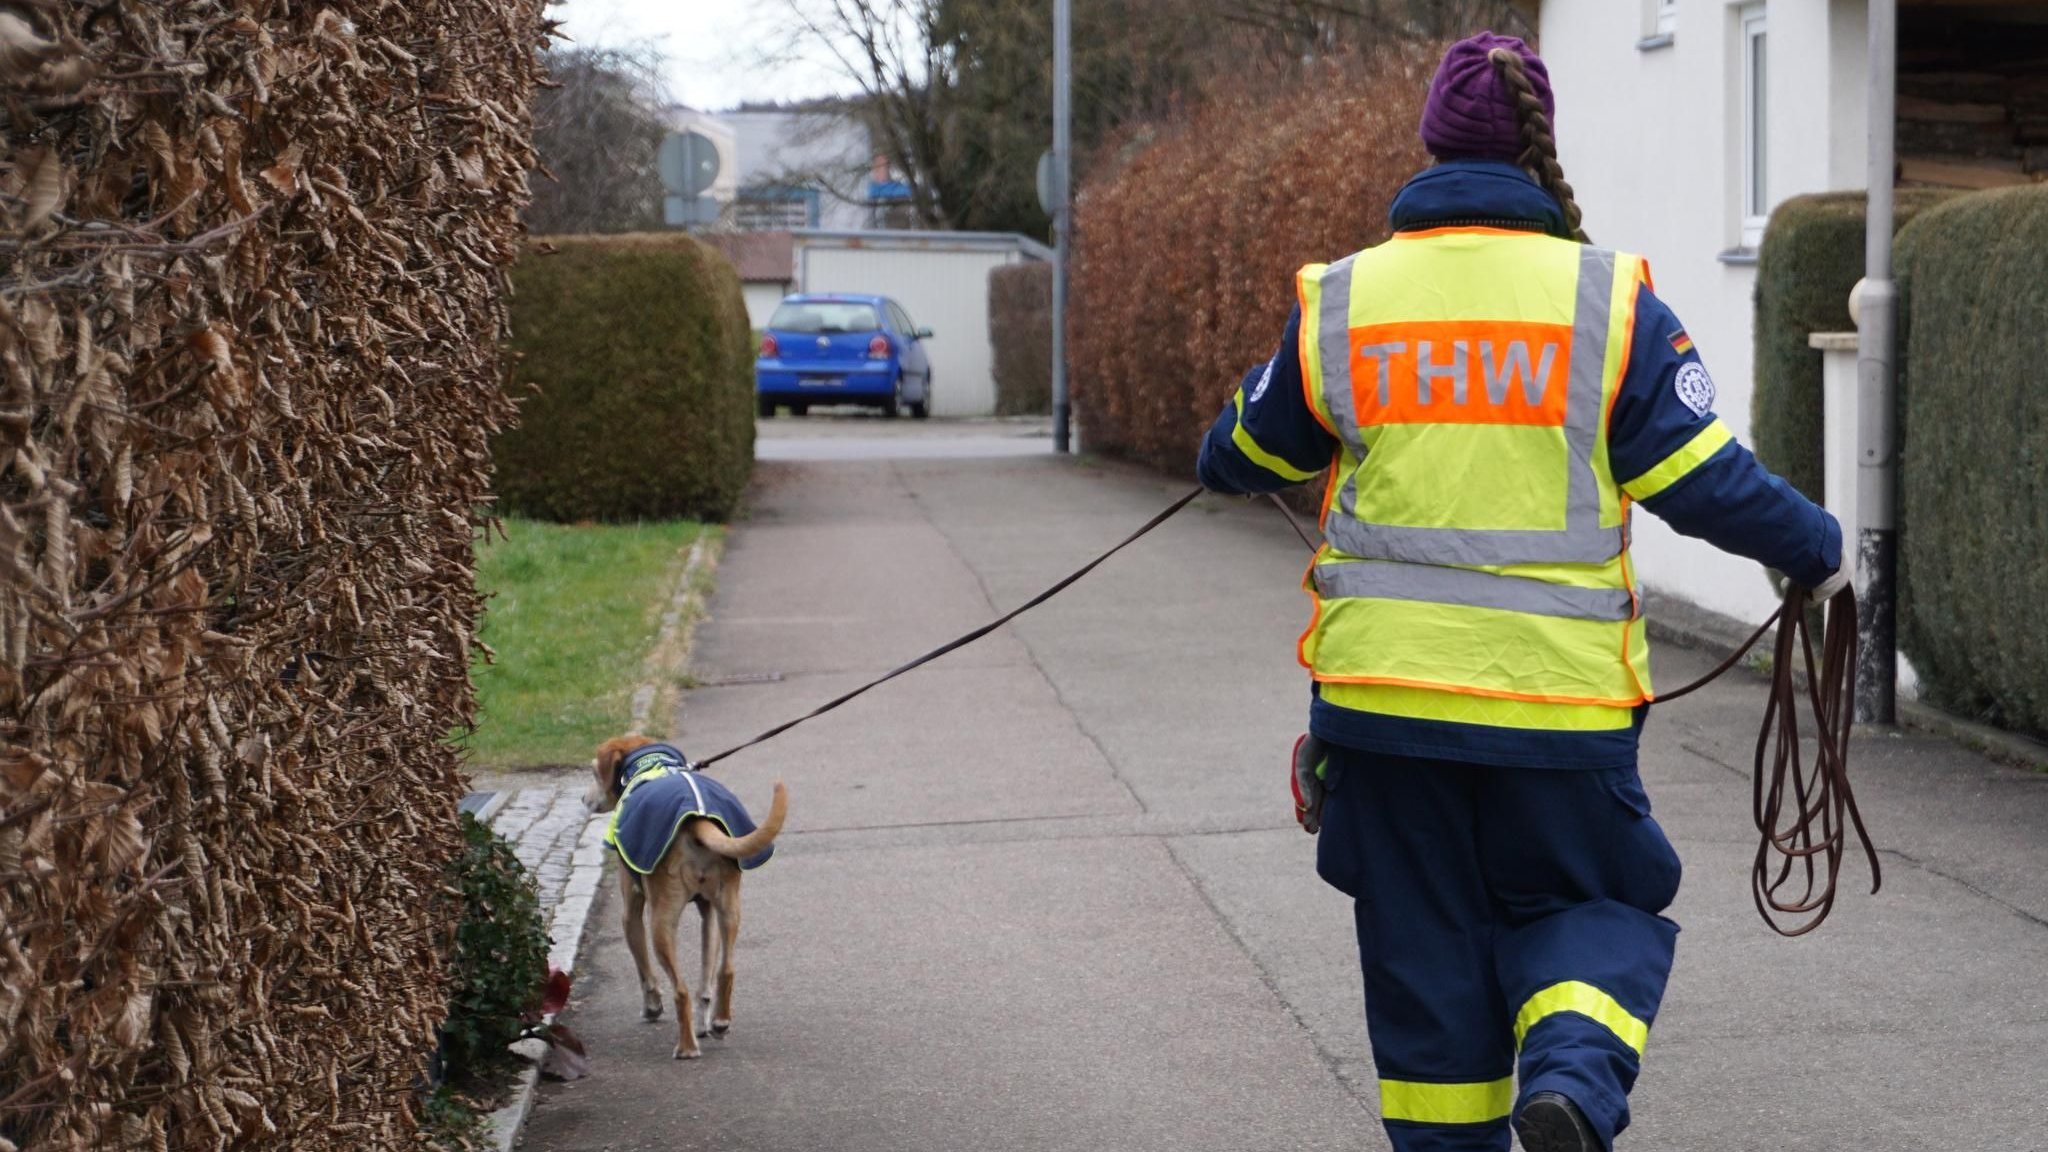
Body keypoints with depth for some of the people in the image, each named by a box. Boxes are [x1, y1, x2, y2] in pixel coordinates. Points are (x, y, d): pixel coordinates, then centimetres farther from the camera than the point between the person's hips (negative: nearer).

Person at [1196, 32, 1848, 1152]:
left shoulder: (1338, 303, 2)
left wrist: (1226, 451, 39)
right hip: (1557, 696, -1)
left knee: (1424, 948, 14)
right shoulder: (1608, 300, -4)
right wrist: (1816, 549, 13)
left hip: (1383, 690, 2)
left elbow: (1244, 457, 15)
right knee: (1589, 908, 15)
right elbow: (1705, 481, -5)